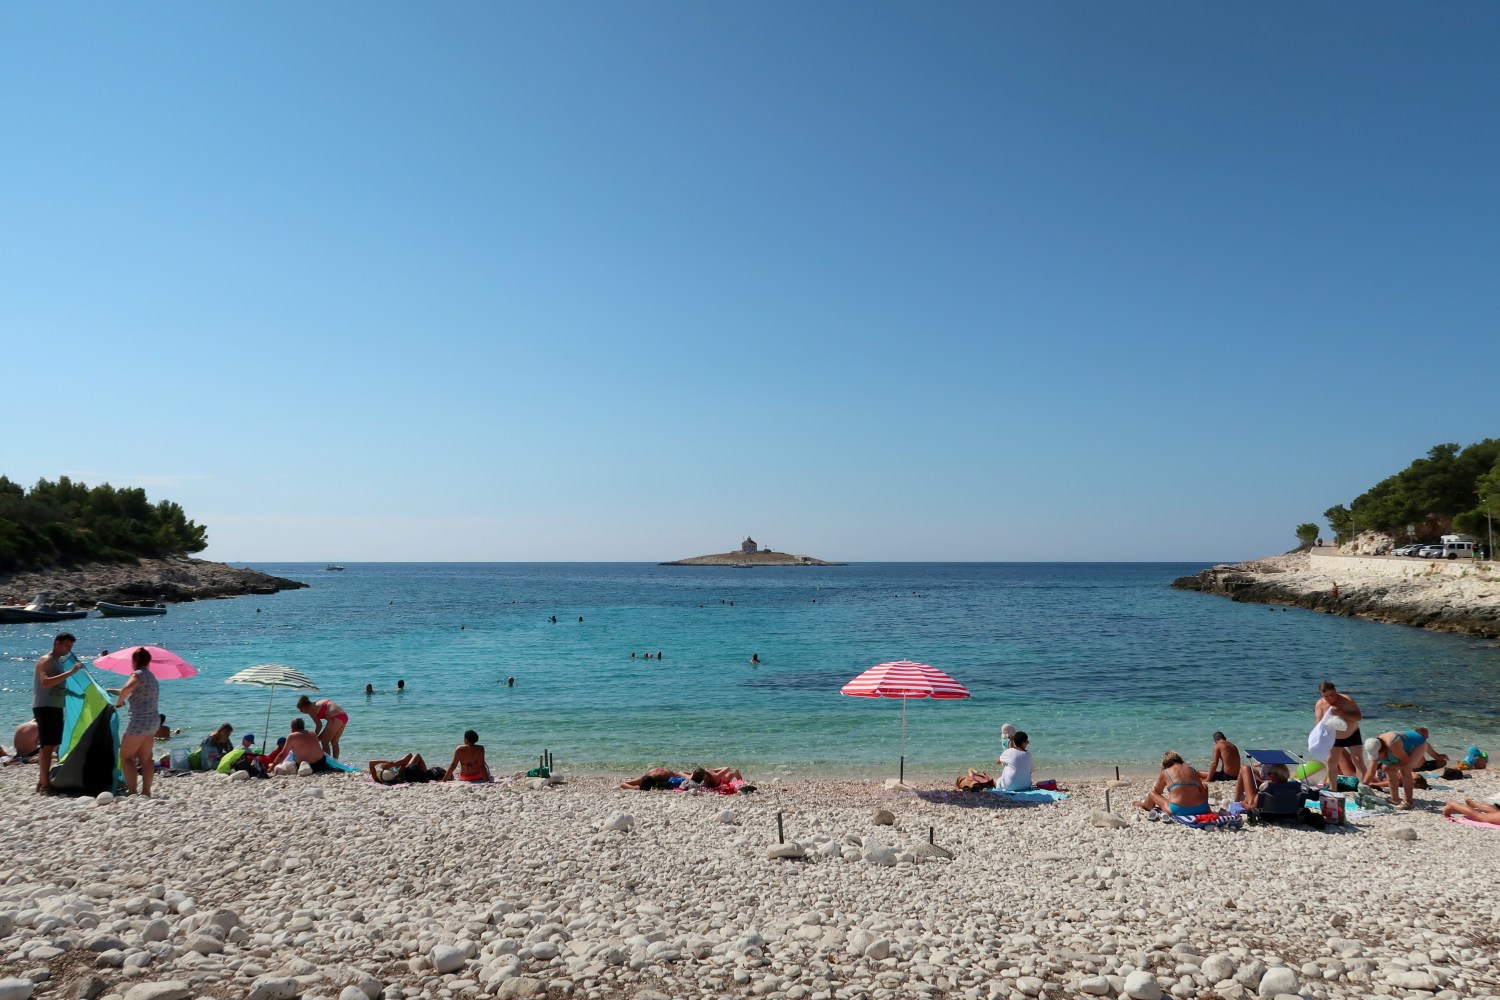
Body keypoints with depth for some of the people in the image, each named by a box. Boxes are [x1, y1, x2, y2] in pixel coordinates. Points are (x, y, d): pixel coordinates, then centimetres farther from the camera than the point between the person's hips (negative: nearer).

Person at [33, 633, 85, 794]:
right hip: (44, 707, -10)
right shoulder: (45, 661, -11)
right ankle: (44, 784, -12)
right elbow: (45, 683, -29)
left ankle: (43, 781, 19)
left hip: (56, 707, 10)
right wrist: (70, 672, -31)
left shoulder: (58, 661, 17)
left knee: (51, 745, 12)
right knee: (48, 746, -12)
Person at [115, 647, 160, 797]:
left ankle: (132, 791, -4)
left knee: (126, 756, 1)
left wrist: (119, 701, -17)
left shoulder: (138, 674, -12)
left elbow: (127, 688, -33)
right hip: (154, 720, 9)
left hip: (140, 721, -9)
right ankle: (146, 791, 12)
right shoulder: (151, 676, 16)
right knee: (145, 758, 13)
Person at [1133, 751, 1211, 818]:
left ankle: (1144, 805, 49)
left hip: (1178, 811, -3)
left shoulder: (1165, 773, 5)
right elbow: (1203, 791, 13)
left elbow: (1157, 792, 18)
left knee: (1151, 793, 20)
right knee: (1204, 786, 33)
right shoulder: (1192, 770, 12)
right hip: (1200, 809, 3)